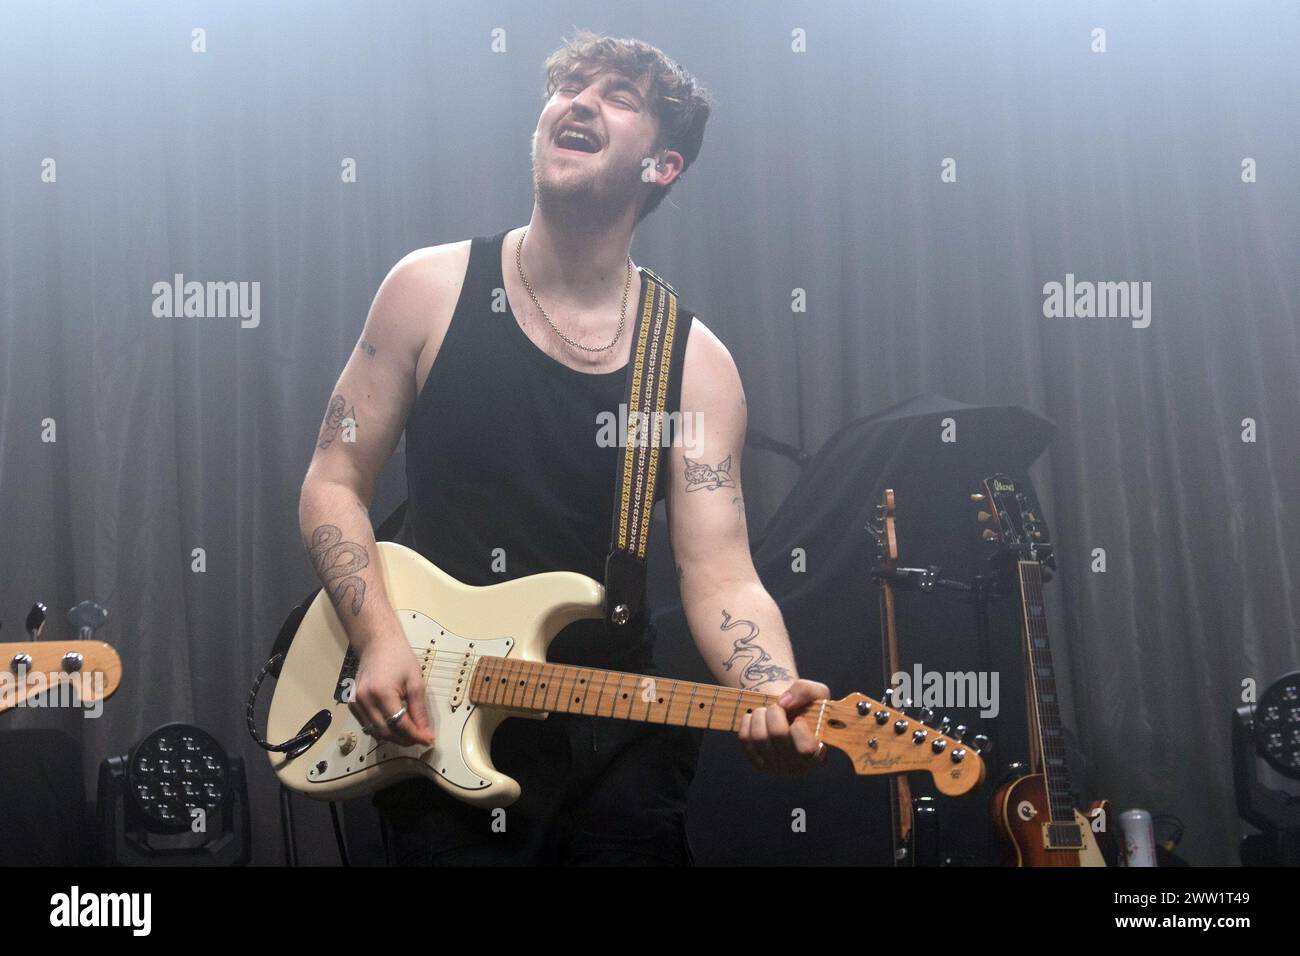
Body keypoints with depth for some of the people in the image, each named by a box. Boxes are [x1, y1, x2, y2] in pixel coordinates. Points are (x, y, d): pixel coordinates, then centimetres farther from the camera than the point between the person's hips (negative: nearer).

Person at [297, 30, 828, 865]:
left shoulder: (694, 362, -4)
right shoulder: (432, 290, -4)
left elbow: (721, 575, -11)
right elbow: (334, 485, -1)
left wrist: (775, 695, -31)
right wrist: (380, 640, -15)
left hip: (619, 742, 1)